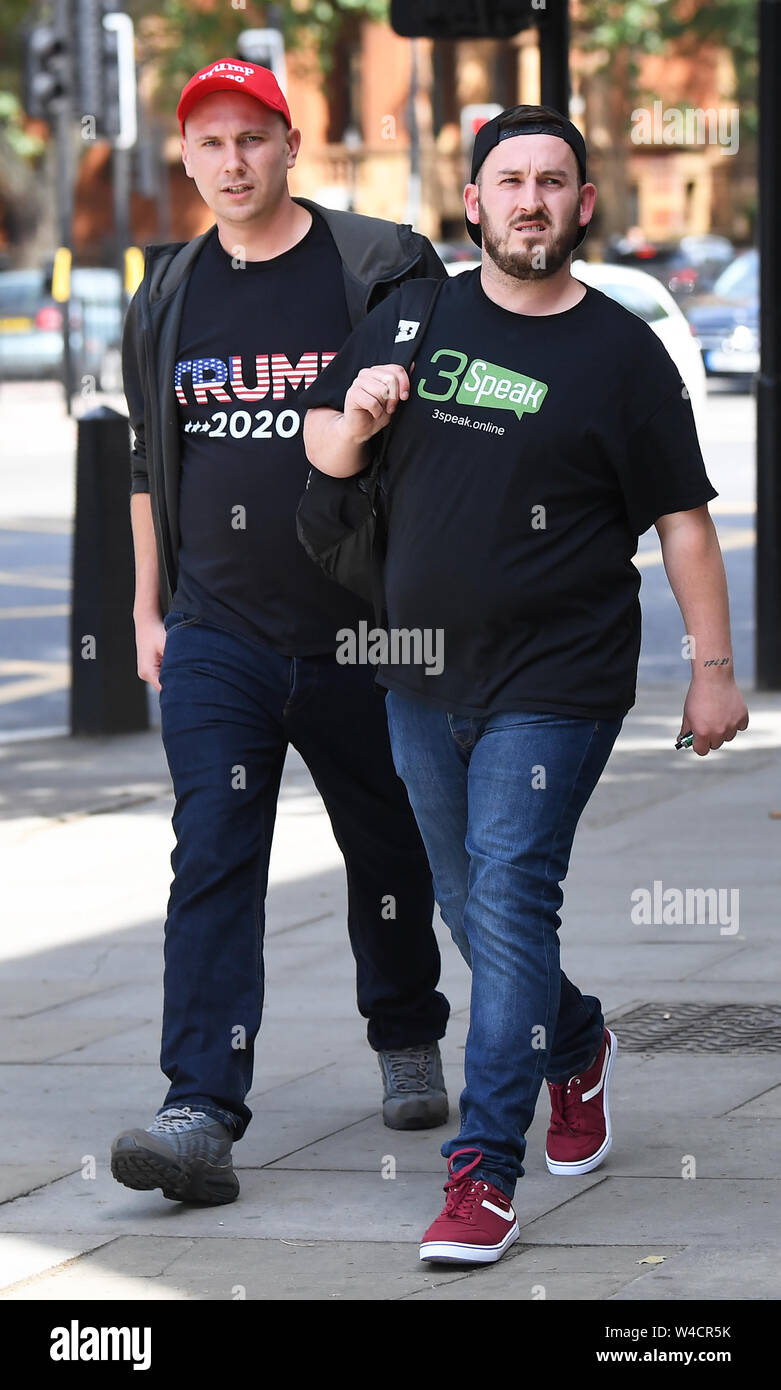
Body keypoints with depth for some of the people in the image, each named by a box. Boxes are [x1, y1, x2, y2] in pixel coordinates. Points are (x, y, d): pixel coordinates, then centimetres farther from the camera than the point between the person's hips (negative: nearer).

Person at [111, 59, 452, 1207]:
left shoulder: (383, 270, -3)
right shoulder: (168, 298, 9)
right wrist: (149, 608, 16)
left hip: (362, 632, -2)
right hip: (216, 637, 2)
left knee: (390, 853, 12)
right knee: (212, 865, -10)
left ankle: (408, 1040, 37)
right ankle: (203, 1113, -17)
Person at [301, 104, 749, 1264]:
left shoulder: (622, 351, -2)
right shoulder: (413, 321, 7)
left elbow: (682, 517, -1)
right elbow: (323, 451, 15)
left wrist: (714, 668, -4)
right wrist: (357, 415, -8)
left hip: (555, 679, -5)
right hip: (423, 676, 5)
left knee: (509, 898, -15)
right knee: (468, 905, 15)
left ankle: (486, 1170, -15)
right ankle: (576, 1047, 43)